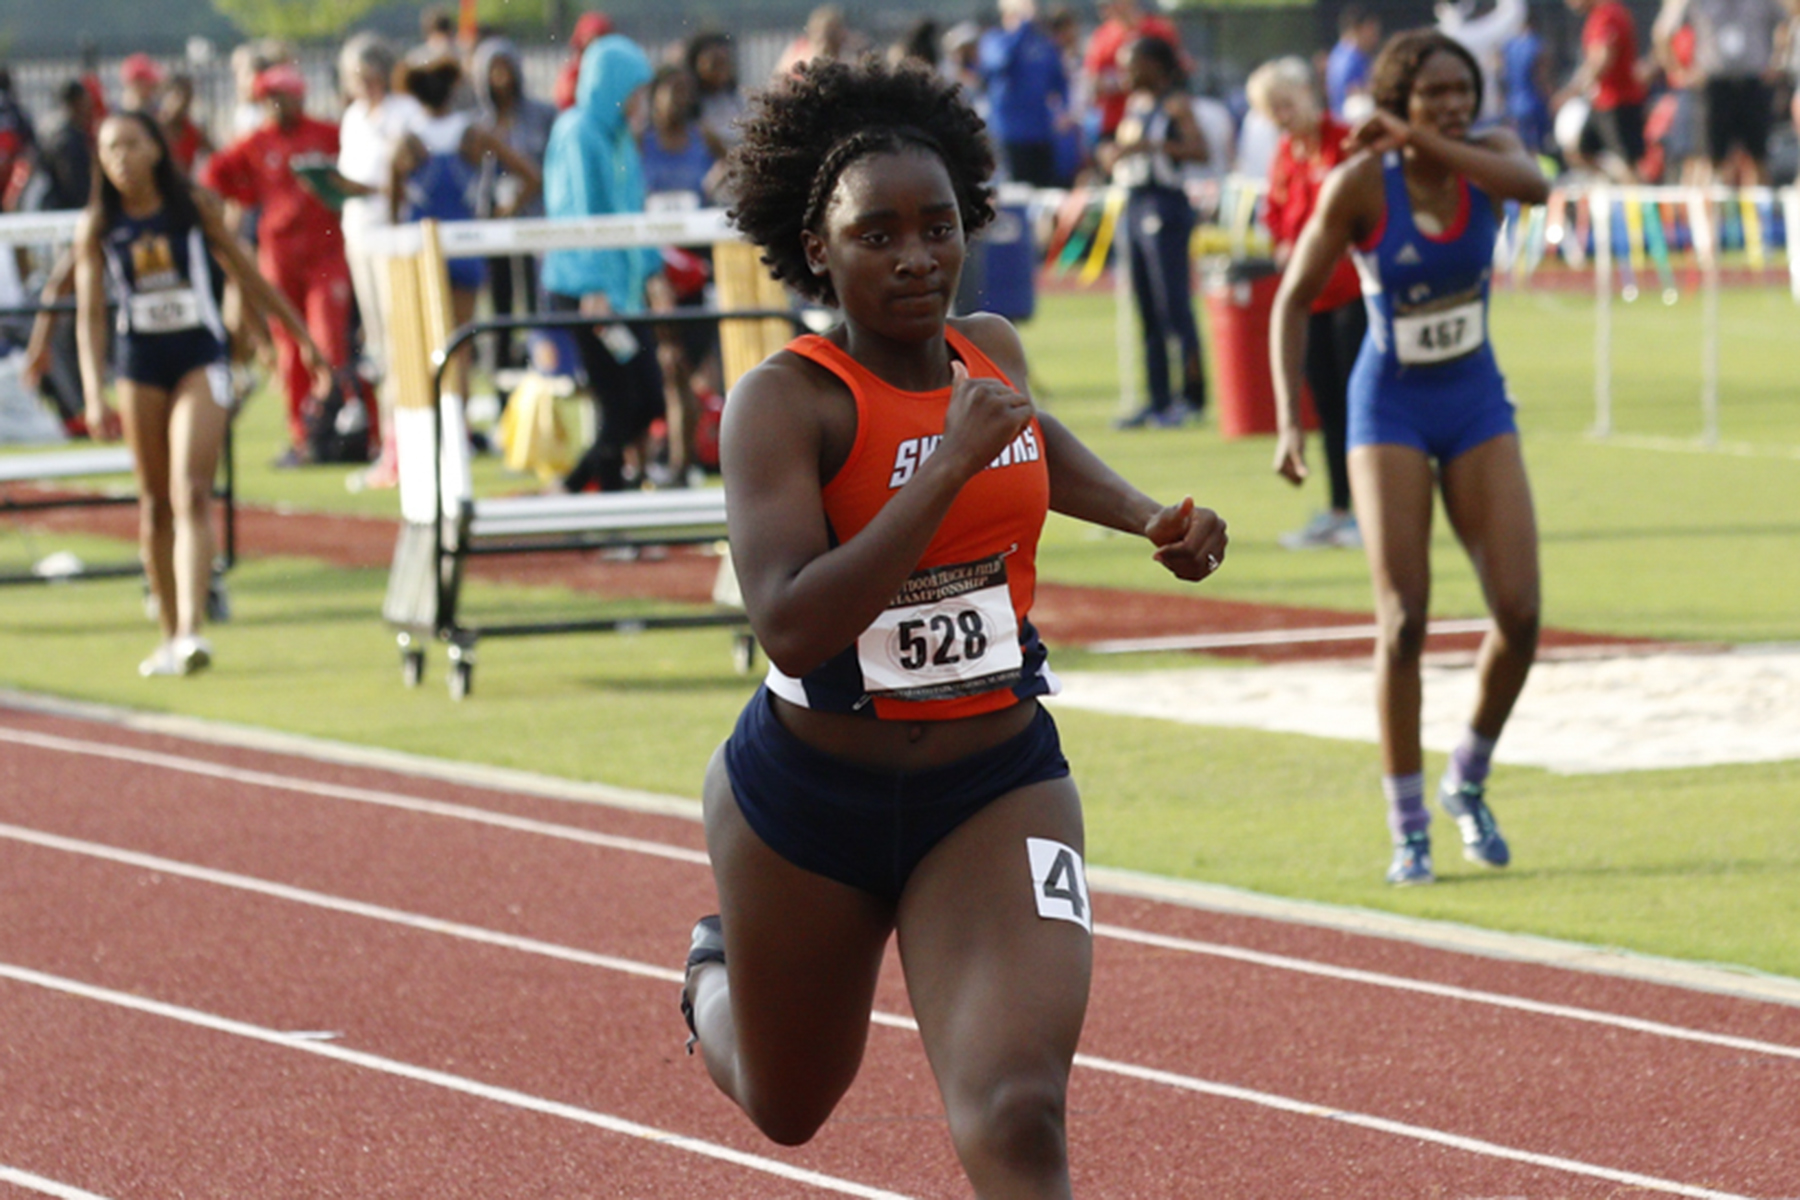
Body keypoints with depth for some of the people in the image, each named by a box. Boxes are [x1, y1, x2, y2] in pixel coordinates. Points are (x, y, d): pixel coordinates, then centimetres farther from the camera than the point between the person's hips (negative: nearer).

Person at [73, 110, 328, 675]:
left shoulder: (195, 208, -1)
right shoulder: (97, 227, 0)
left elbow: (246, 274, 9)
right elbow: (90, 315, -2)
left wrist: (303, 338, 13)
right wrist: (95, 395, -14)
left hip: (200, 359, -2)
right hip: (139, 366, 2)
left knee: (190, 494, -16)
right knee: (154, 505, 8)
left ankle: (191, 631, -25)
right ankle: (169, 635, 18)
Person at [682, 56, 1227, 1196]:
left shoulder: (991, 351, 0)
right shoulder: (785, 401, -19)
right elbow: (792, 625, -34)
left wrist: (1151, 516, 14)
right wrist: (950, 466, -34)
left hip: (996, 791, 2)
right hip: (810, 798, -2)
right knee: (788, 1106, 23)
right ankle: (719, 975, 59)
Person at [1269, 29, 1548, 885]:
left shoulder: (1487, 153, -7)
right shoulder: (1358, 185, -14)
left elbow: (1534, 186, -31)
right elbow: (1293, 301, -7)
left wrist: (1421, 142, -33)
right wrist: (1288, 421, -15)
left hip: (1478, 405, 3)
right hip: (1389, 409, -3)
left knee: (1519, 615, -8)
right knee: (1404, 622, -11)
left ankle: (1469, 781, 17)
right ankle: (1407, 830, 1)